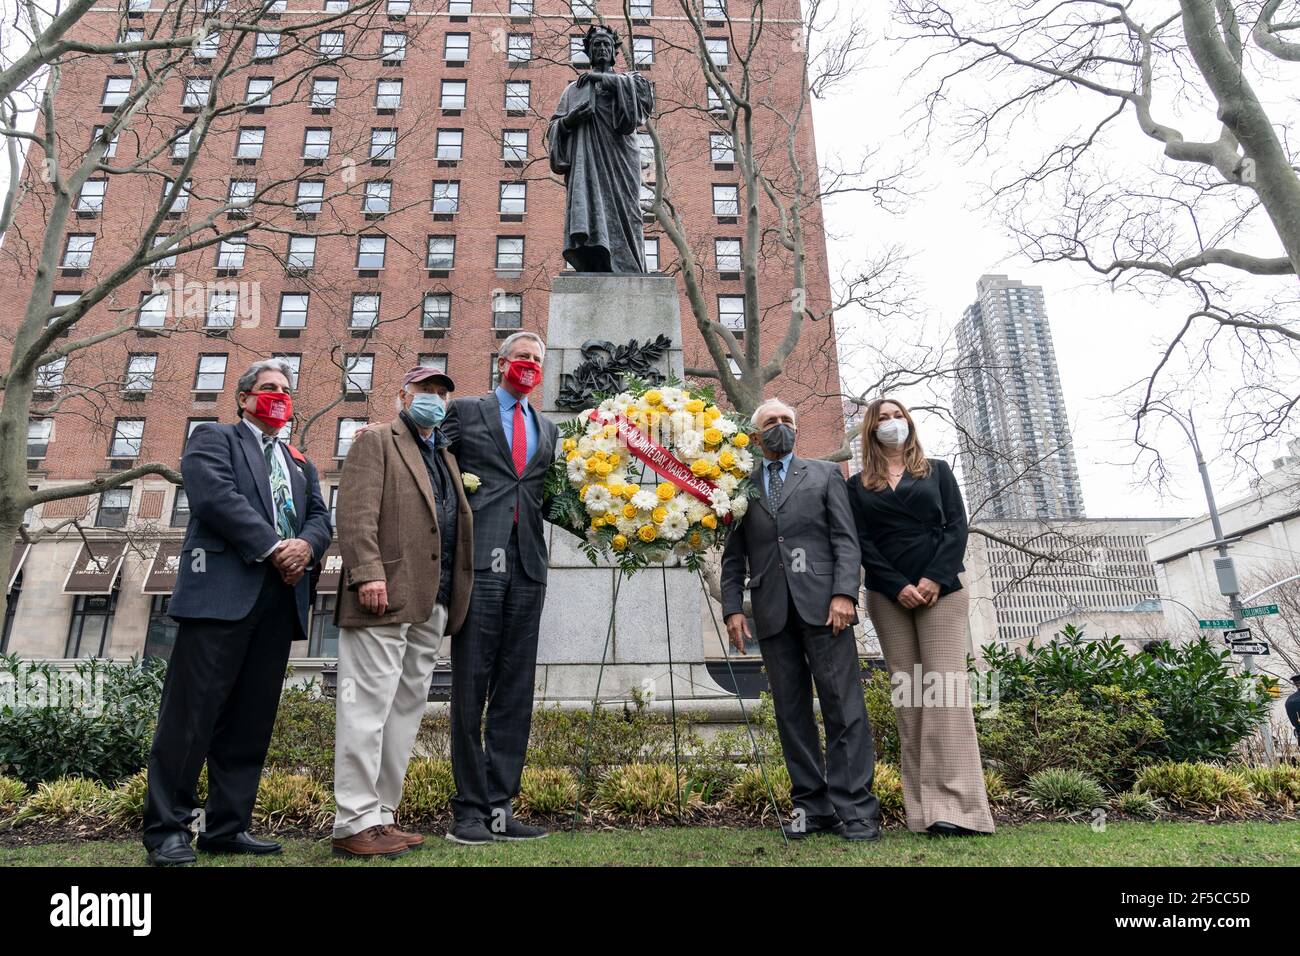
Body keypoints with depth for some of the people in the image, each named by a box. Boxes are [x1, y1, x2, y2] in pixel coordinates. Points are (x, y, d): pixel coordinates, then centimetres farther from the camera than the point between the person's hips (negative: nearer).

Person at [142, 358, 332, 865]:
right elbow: (216, 497, -8)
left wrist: (306, 545, -10)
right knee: (192, 711, -4)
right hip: (221, 590, -5)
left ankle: (227, 827, 12)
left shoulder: (300, 462, 27)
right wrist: (272, 547, -14)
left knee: (250, 719, 6)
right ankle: (166, 828, 4)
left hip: (279, 598, 5)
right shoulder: (213, 438, 10)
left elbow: (321, 517, 13)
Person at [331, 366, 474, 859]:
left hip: (432, 606, 8)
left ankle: (381, 816, 17)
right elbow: (356, 512, -8)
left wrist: (452, 600, 13)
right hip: (385, 597, -7)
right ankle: (355, 823, 0)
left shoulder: (446, 457, 25)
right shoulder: (376, 442, 5)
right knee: (368, 709, -6)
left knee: (405, 712, 9)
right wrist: (368, 572, -20)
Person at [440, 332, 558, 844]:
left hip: (528, 566, 4)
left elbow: (548, 495, 17)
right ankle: (469, 809, 7)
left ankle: (500, 806, 12)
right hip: (480, 560, -4)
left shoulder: (548, 429, 21)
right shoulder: (465, 411, 10)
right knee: (471, 687, -1)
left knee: (515, 689, 5)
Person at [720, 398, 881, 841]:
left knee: (844, 705, -5)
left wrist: (844, 593, -9)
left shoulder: (824, 474, 14)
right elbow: (733, 556, 13)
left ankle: (855, 809, 0)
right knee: (791, 710, 4)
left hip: (821, 603, -1)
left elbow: (845, 539, 5)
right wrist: (733, 608, 0)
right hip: (772, 611, 2)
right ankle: (812, 805, 11)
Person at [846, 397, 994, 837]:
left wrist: (936, 579, -11)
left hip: (940, 590, -1)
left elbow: (956, 525, 3)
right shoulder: (859, 485, 12)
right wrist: (898, 586, -10)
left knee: (944, 685, -10)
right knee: (907, 693, -1)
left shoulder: (937, 470, 13)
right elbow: (862, 542, 3)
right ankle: (924, 808, 1)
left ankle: (956, 804, -10)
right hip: (889, 596, 1)